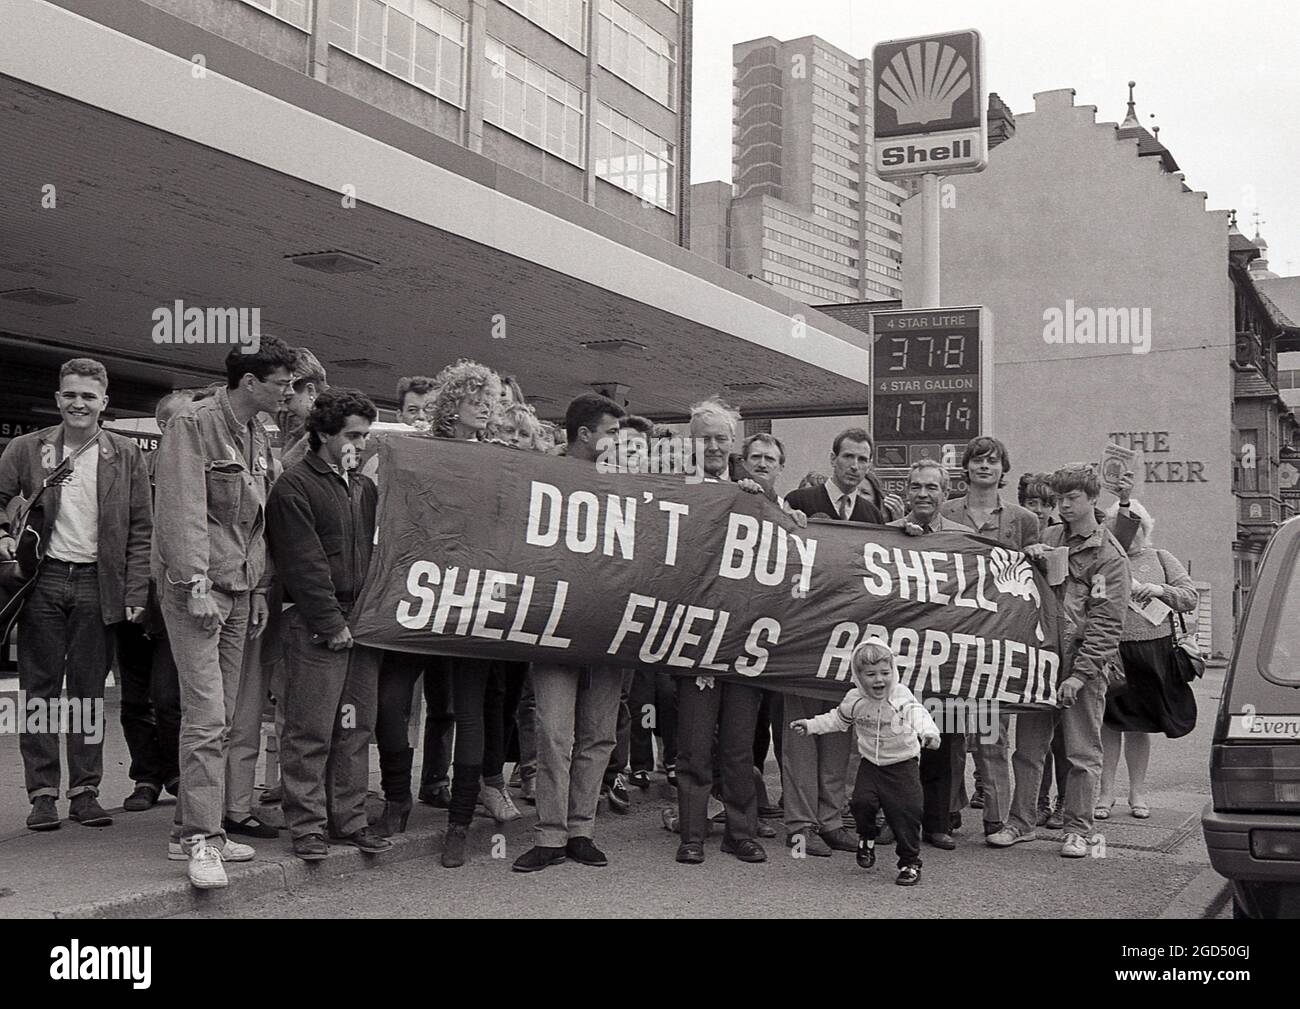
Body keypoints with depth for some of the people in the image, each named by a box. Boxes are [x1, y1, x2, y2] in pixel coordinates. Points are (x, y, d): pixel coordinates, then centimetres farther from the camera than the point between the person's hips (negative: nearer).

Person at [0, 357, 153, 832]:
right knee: (40, 688, 3)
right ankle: (42, 793, 9)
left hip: (97, 584, 0)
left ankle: (85, 790, 12)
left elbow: (140, 529, 4)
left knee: (89, 690, 5)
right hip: (42, 581, 0)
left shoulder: (126, 455, 5)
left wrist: (136, 593, -3)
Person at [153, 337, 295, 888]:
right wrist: (195, 584, -21)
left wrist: (260, 590, 14)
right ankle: (202, 839, -9)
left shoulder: (260, 438, 15)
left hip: (241, 589, 8)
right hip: (196, 587, -8)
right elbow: (183, 511, -16)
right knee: (205, 715, -12)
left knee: (220, 718, 9)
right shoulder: (193, 425, -9)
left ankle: (192, 831, 17)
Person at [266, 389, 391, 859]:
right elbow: (303, 563, -10)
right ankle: (306, 825, 2)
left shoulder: (366, 489, 18)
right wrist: (332, 622, -13)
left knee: (356, 727, 9)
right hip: (317, 625, -6)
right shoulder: (294, 487, -4)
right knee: (310, 730, -4)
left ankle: (349, 818, 16)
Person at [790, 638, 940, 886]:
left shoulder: (902, 697, -17)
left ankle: (910, 863, 13)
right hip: (870, 763, 3)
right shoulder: (854, 700, -4)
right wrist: (811, 725, 9)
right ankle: (867, 837, 19)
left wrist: (929, 732, -54)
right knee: (862, 801, -15)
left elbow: (918, 714, -34)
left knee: (906, 813, -6)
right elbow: (837, 719, 15)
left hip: (903, 764, -3)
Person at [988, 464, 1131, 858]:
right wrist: (1029, 554, -3)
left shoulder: (1109, 556, -3)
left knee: (1083, 752, 2)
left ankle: (1078, 830, 12)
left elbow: (1106, 622, -8)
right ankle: (1021, 822, 18)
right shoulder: (1049, 537, 12)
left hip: (1083, 665, -5)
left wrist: (1080, 673, -16)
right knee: (1027, 746, 8)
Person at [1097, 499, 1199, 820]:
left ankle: (1138, 793, 21)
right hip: (1110, 651, -2)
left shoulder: (1161, 559, 11)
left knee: (1139, 724, 9)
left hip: (1152, 652, 2)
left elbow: (1191, 598, 8)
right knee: (1109, 723, 0)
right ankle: (1106, 792, 11)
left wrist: (1161, 590, -8)